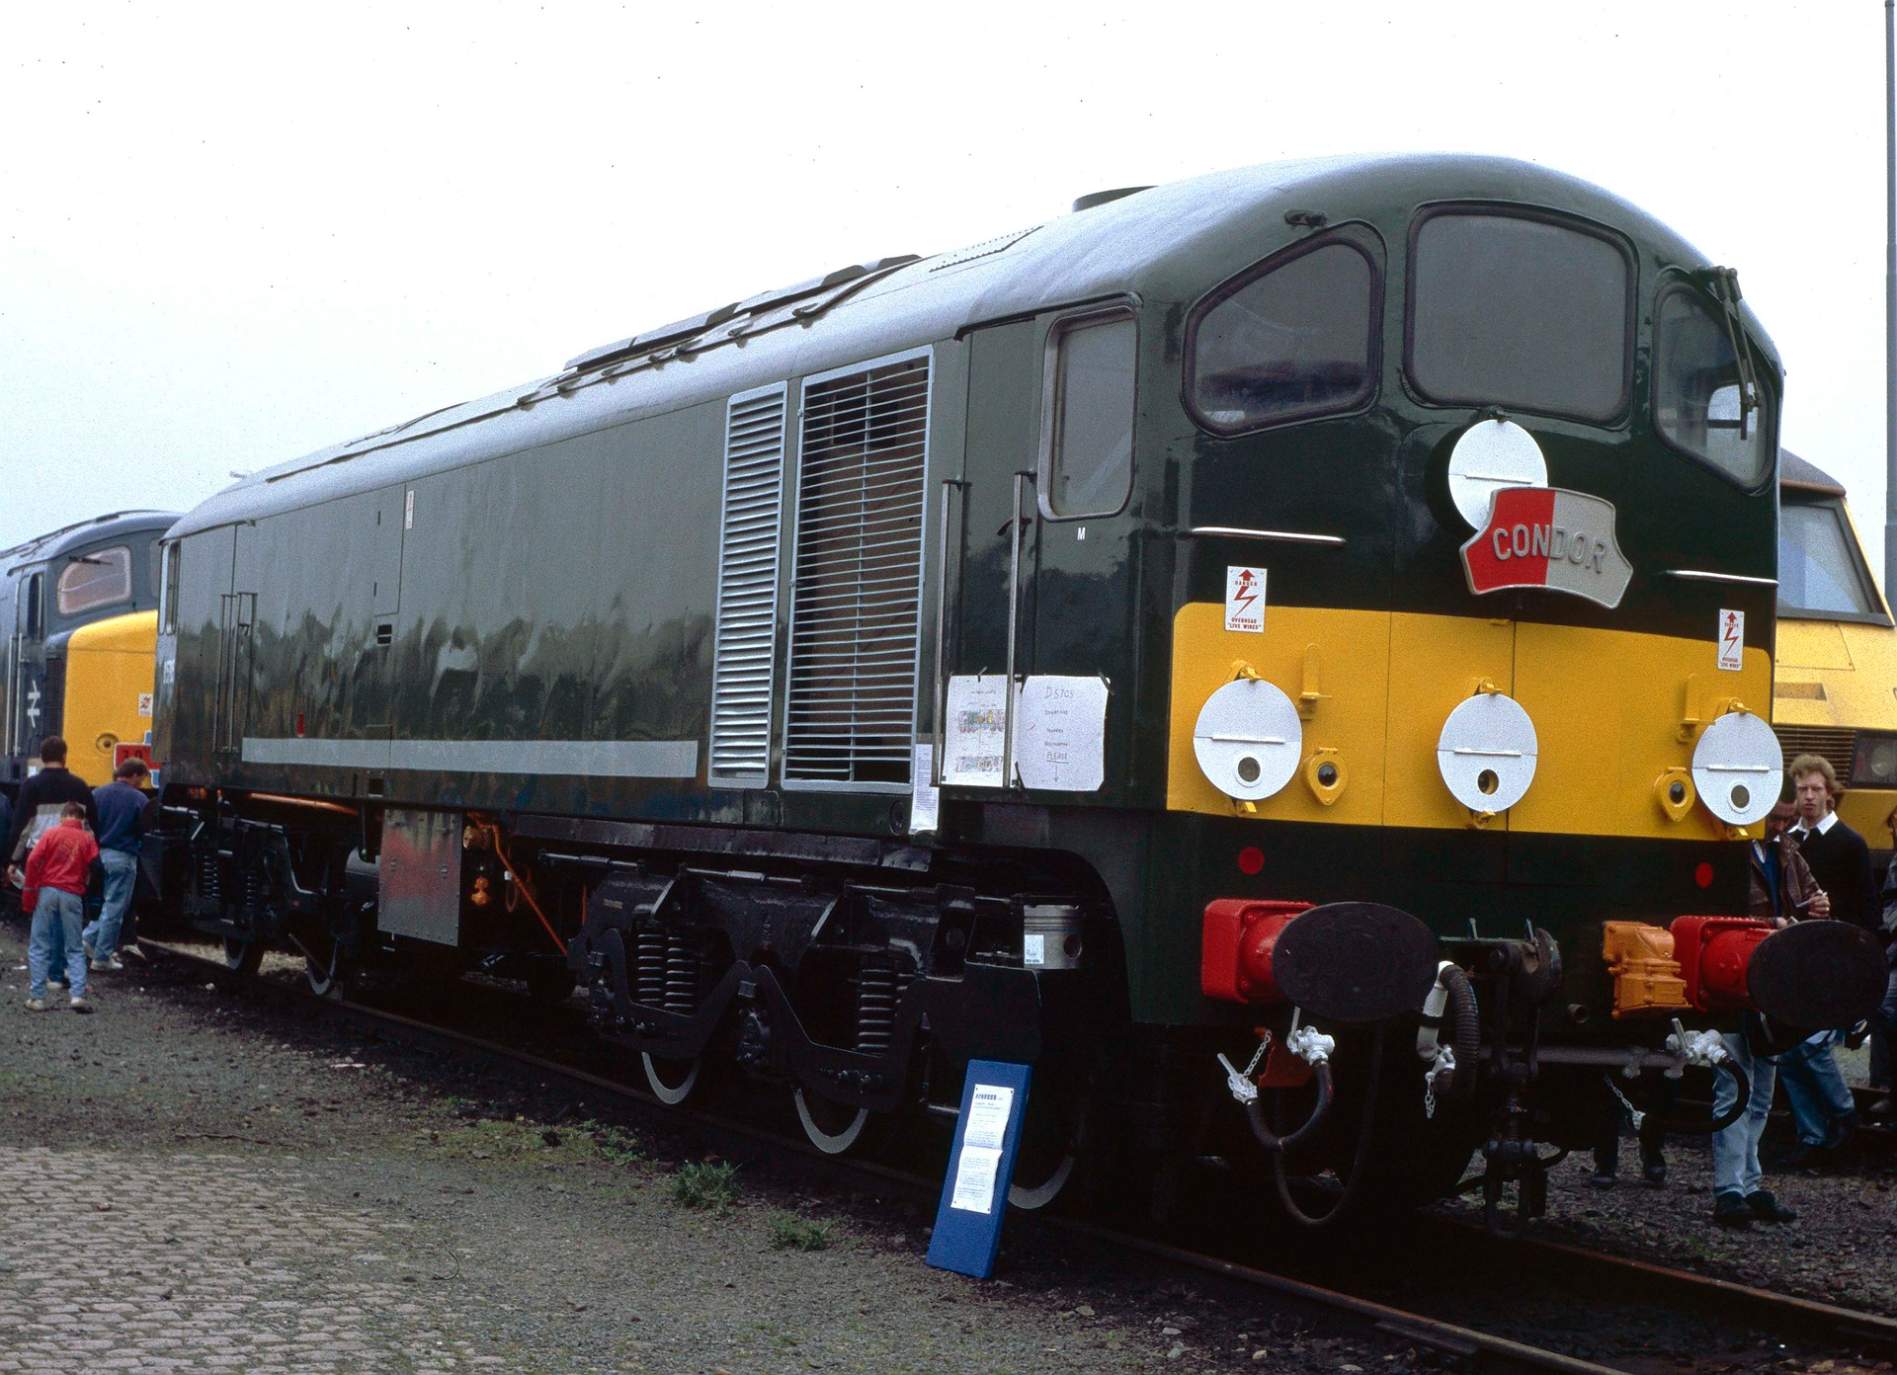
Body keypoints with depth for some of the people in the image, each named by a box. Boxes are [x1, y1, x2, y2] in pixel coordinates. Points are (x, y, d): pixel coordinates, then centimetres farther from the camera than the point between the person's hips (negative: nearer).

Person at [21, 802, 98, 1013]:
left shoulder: (52, 834, 4)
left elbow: (33, 860, -5)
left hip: (47, 891, 0)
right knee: (74, 949, 8)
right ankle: (78, 995, -5)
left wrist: (29, 891, 0)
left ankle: (37, 997, 4)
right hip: (73, 895, 0)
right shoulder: (87, 839, 5)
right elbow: (93, 867, -5)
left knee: (39, 947, 7)